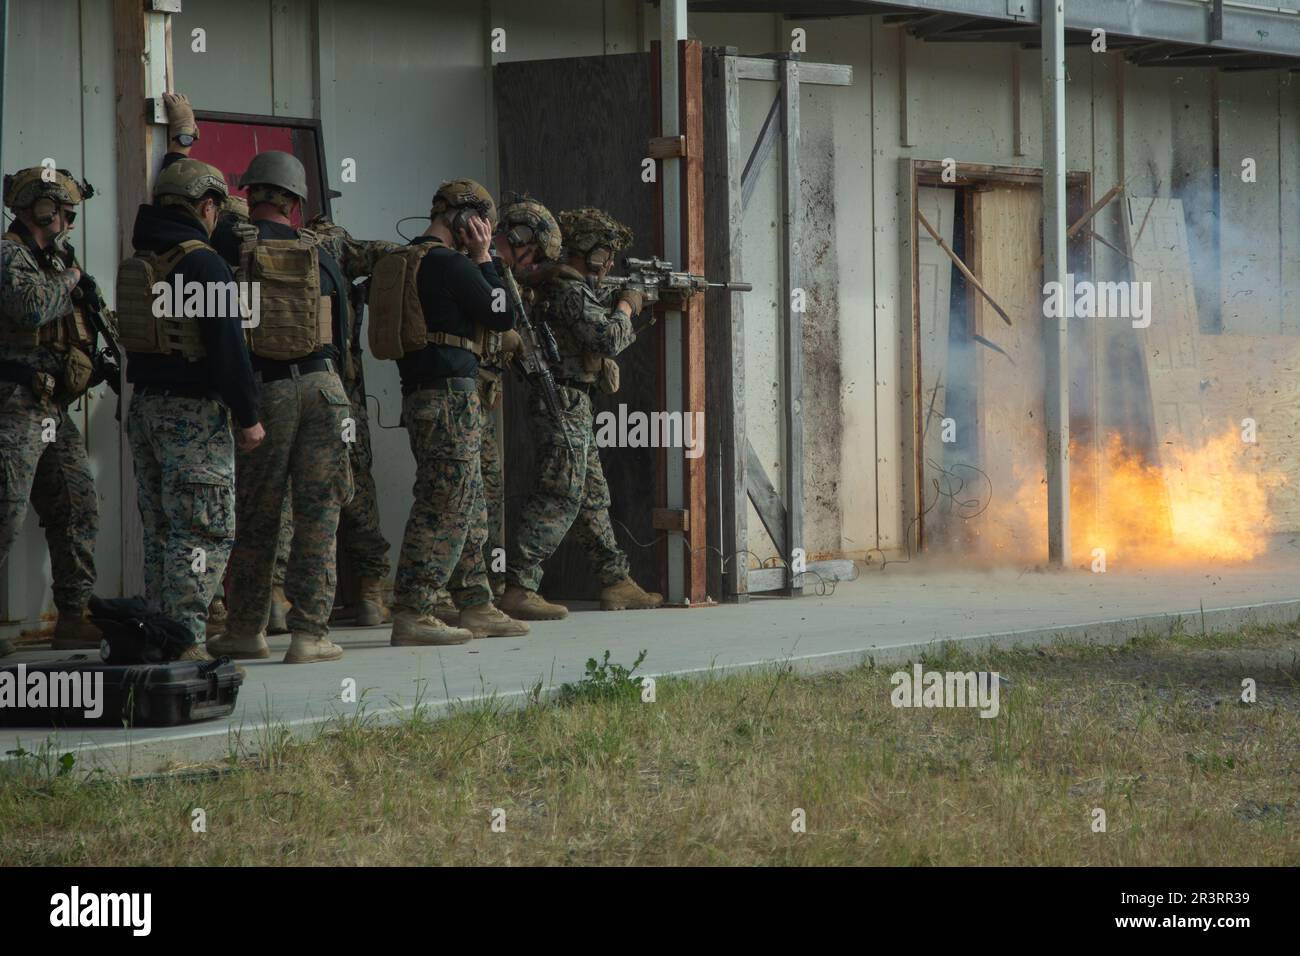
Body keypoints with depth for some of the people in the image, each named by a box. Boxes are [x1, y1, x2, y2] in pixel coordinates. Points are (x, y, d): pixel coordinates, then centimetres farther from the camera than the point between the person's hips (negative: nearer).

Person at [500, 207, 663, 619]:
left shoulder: (580, 288, 14)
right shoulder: (571, 291, -16)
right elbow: (609, 338, -21)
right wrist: (625, 305, -4)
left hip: (572, 405, 11)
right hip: (563, 403, -11)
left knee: (593, 496, 15)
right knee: (560, 496, -14)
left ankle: (615, 582, 22)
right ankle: (518, 589, -18)